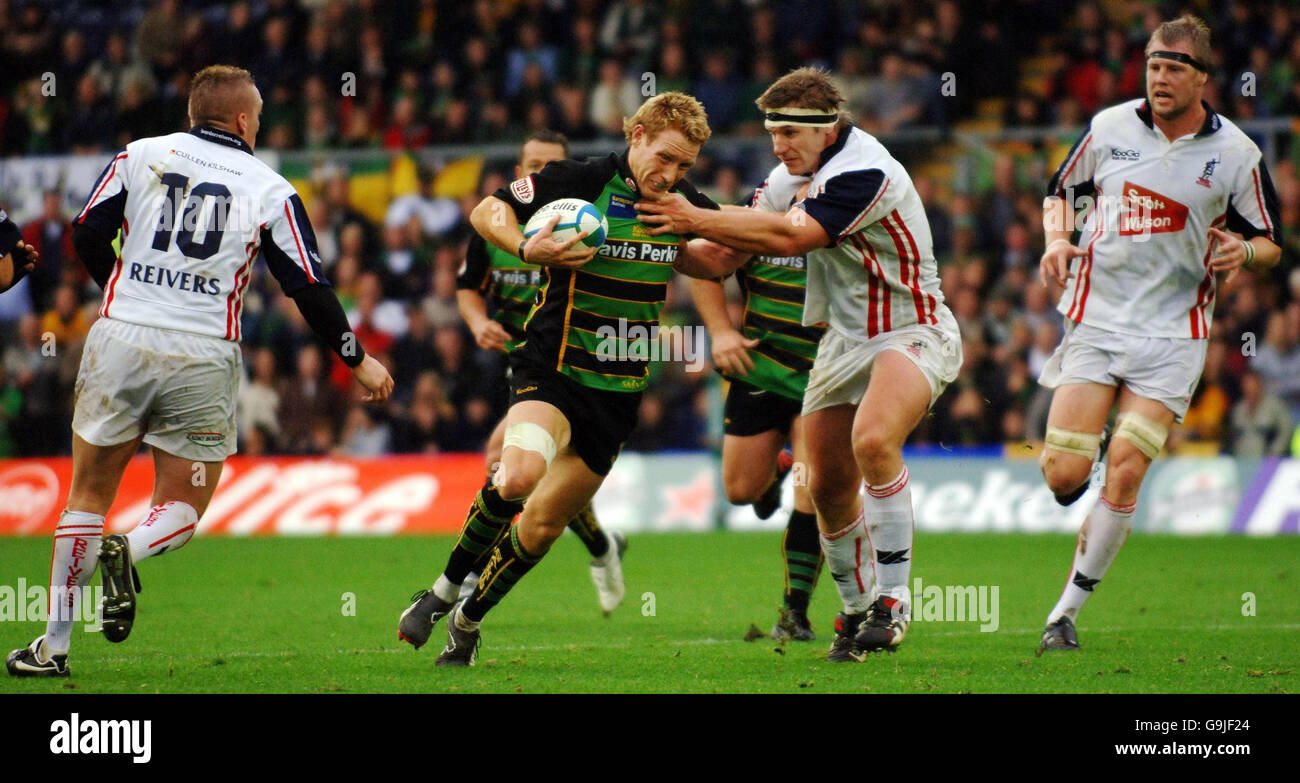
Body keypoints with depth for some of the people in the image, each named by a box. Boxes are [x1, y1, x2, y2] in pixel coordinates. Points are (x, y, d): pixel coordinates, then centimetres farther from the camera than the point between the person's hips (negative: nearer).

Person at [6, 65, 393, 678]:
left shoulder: (140, 155, 6)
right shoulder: (270, 190, 4)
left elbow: (87, 235, 5)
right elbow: (308, 288, 3)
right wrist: (357, 360, 15)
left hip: (121, 341, 1)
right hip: (203, 358, -1)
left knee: (88, 499, 11)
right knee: (181, 509, 12)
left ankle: (53, 647, 7)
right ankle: (128, 554, -22)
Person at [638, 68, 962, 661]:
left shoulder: (864, 173, -22)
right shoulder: (791, 179, 5)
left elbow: (789, 237, -30)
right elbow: (722, 258, 9)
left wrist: (694, 218, -24)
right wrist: (668, 238, -7)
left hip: (910, 333, -8)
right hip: (844, 340, 8)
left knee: (873, 440, -32)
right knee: (828, 487, 4)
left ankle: (893, 600, -23)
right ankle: (857, 610, 24)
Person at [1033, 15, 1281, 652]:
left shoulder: (1236, 154, -2)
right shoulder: (1109, 127, 2)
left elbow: (1270, 243, 8)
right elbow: (1061, 191, 17)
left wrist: (1243, 251, -16)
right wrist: (1057, 238, -4)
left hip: (1172, 332, -1)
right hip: (1095, 319, 1)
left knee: (1125, 472, -13)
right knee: (1064, 475, -10)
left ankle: (1067, 611, -1)